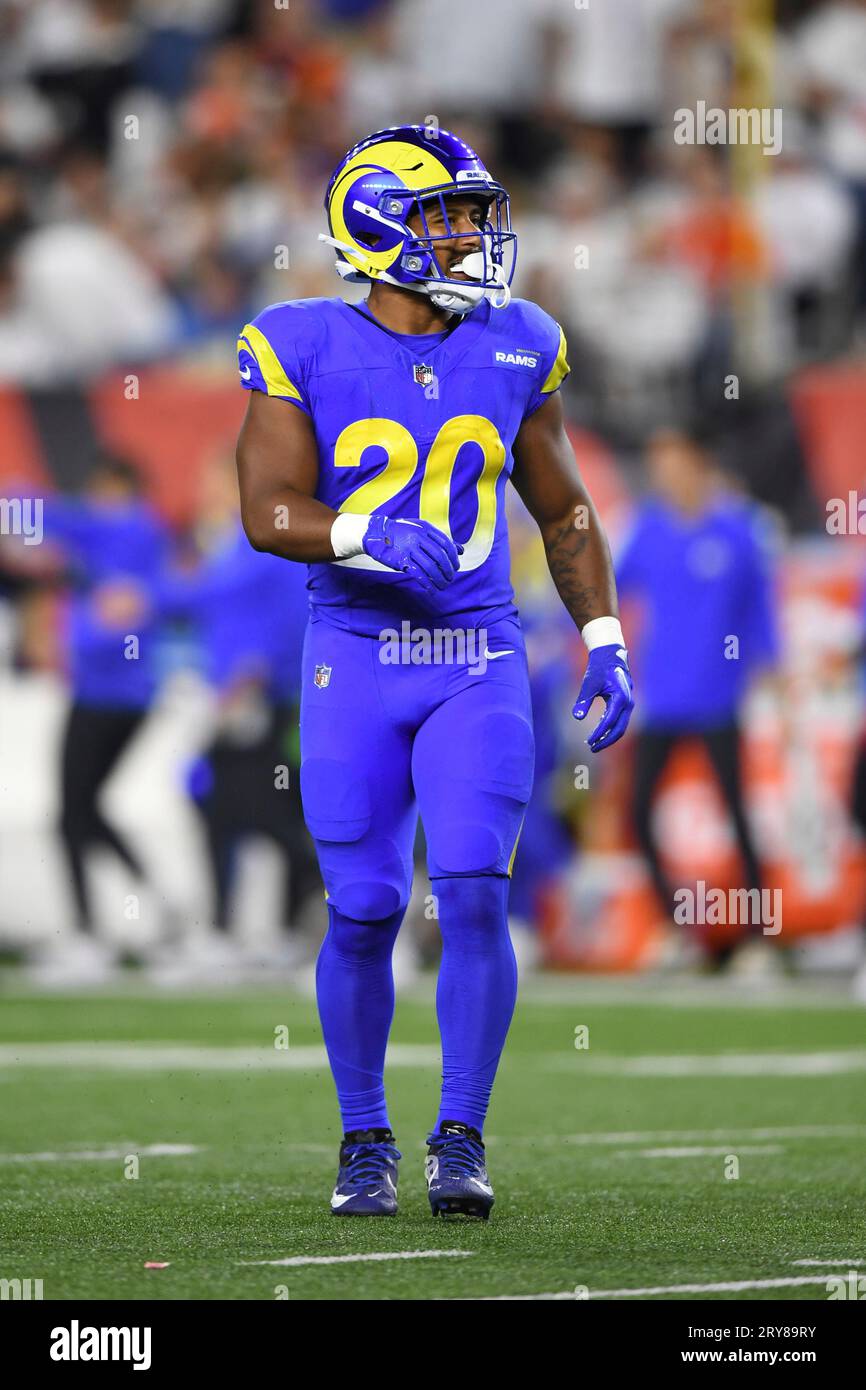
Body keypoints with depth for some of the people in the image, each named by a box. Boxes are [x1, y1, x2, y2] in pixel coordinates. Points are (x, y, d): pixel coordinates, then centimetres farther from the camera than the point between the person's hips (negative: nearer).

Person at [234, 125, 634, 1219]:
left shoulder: (514, 351, 6)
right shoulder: (304, 350, -4)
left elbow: (563, 512, 15)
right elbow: (267, 511, -11)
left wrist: (605, 642, 6)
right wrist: (365, 536, -30)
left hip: (479, 659, 2)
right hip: (354, 659, -2)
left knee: (476, 895, -11)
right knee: (362, 914, -1)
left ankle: (461, 1140, -3)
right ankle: (365, 1141, 16)